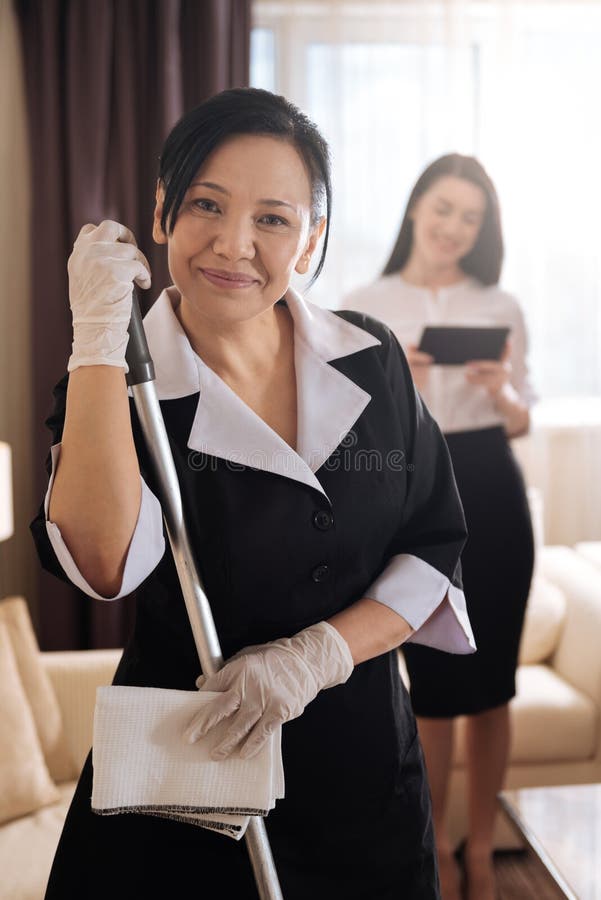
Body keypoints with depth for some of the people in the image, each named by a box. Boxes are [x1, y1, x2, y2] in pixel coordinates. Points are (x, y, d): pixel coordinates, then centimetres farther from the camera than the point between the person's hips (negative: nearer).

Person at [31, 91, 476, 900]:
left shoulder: (373, 361, -4)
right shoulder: (114, 380, -10)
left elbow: (435, 551, -3)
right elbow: (105, 565, -28)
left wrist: (317, 656, -17)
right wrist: (98, 337, -27)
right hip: (180, 777, -2)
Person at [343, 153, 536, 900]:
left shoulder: (501, 307, 6)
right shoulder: (364, 307, 1)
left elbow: (521, 423, 9)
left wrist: (500, 392, -11)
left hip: (491, 494, 2)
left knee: (491, 680, 8)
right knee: (432, 678, 6)